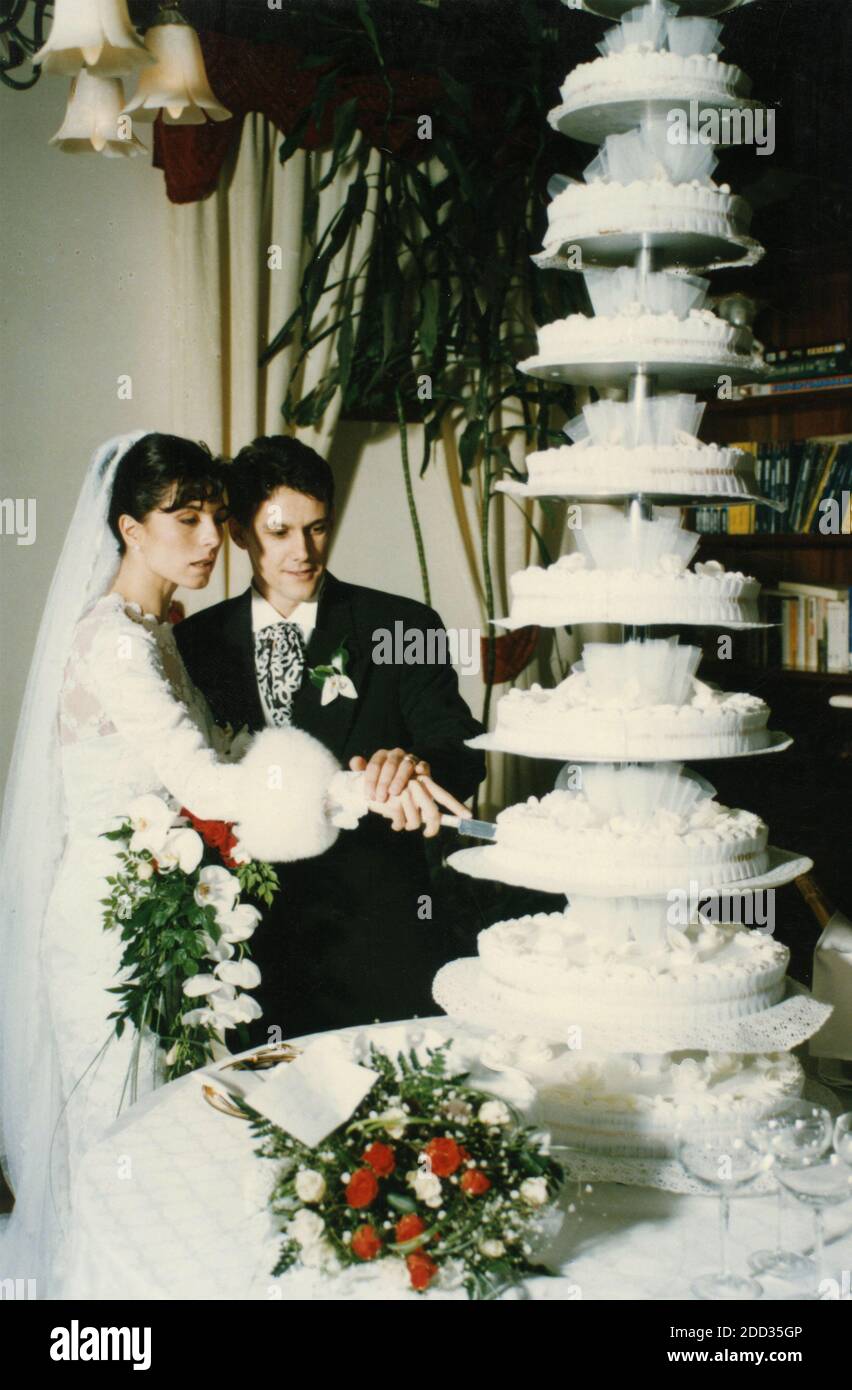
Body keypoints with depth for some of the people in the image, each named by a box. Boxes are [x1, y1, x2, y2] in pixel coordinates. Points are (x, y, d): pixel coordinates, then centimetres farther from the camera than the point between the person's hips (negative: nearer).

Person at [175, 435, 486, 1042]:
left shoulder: (403, 628, -1)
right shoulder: (198, 641, 7)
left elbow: (464, 751, -8)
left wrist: (416, 764, -32)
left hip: (379, 939, -1)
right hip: (248, 941, 2)